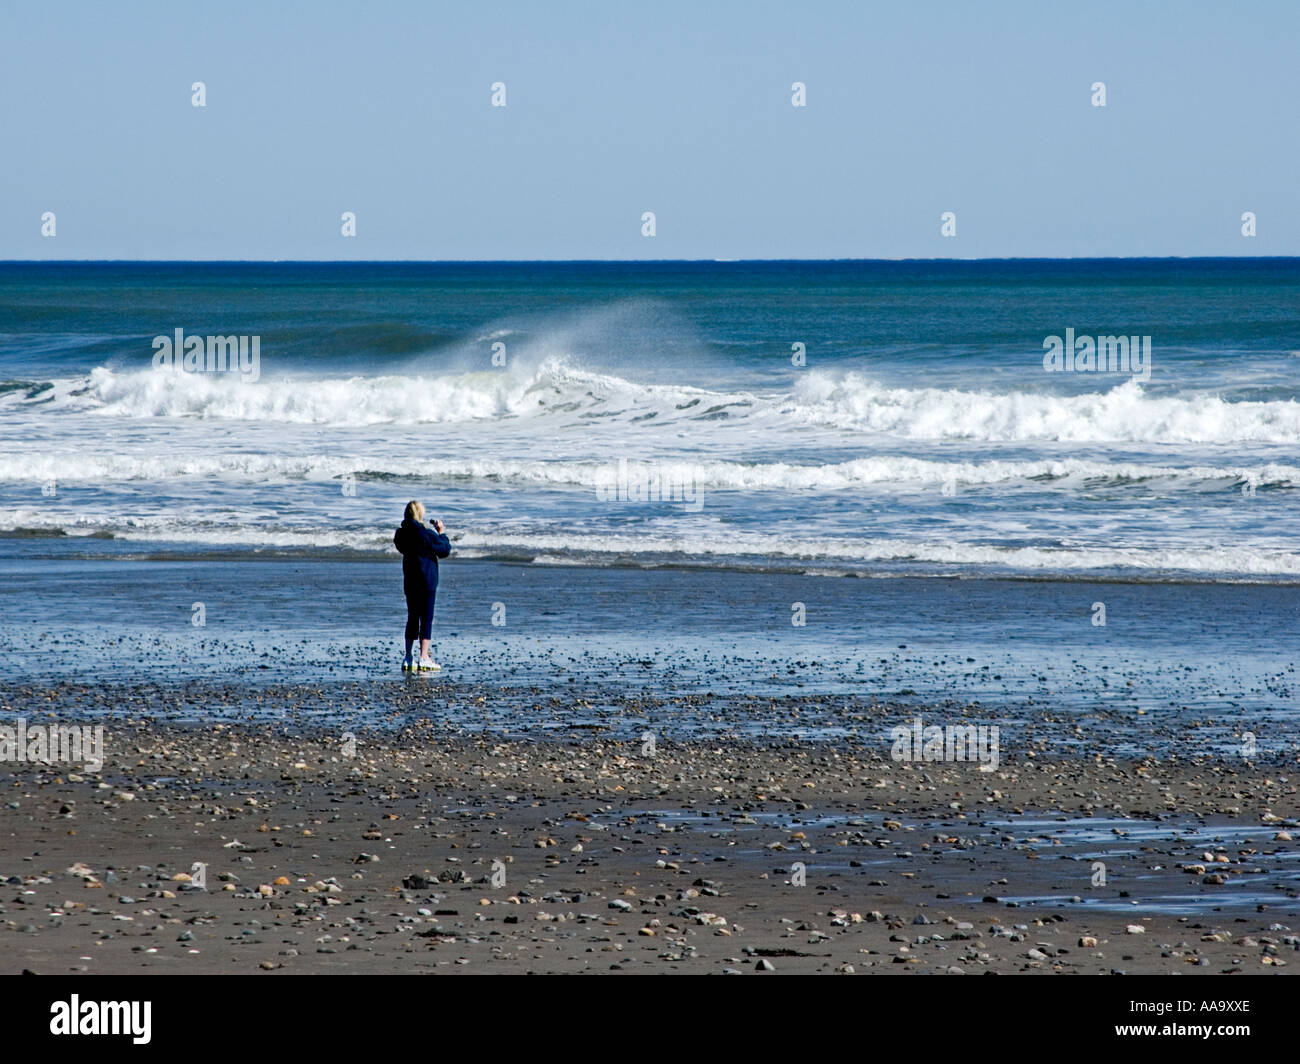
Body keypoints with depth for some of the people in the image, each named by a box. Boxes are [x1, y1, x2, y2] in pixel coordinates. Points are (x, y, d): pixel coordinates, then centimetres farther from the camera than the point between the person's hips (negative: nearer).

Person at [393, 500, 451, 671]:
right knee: (426, 619, -1)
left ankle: (408, 659, 12)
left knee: (412, 618, 13)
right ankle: (424, 659, -6)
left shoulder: (401, 534, 0)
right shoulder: (426, 534, -16)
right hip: (426, 581, -5)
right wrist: (442, 533, 6)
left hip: (409, 582, 5)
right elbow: (445, 550, -8)